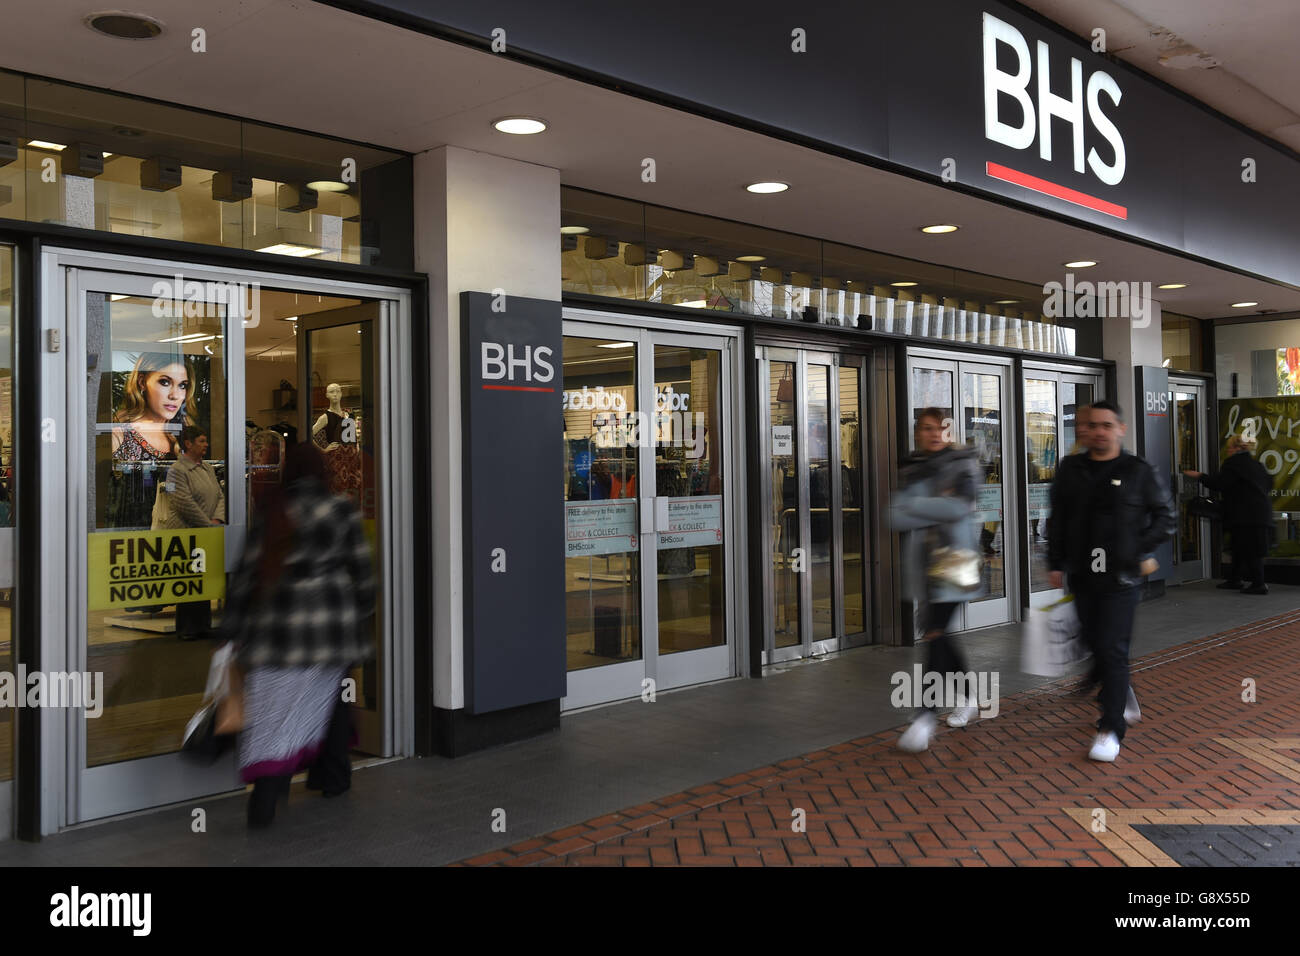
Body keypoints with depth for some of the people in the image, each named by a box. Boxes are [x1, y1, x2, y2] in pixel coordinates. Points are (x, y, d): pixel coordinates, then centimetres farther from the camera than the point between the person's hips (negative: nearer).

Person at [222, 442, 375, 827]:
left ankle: (266, 791, -15)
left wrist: (234, 625, 8)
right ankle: (332, 776, 28)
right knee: (329, 694, 18)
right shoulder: (341, 510, 0)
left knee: (274, 704, 0)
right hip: (332, 616, 0)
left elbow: (248, 571, 2)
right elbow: (360, 567, 3)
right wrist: (362, 610, 17)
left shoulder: (271, 513, 3)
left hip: (278, 619, 0)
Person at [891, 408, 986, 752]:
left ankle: (926, 716, -10)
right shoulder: (912, 471, 11)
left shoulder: (963, 464, -1)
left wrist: (915, 505, -10)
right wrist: (937, 511, -15)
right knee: (938, 635, 12)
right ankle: (968, 699, 31)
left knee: (936, 635, -12)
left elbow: (960, 507, -17)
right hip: (922, 563, 5)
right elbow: (897, 518, -2)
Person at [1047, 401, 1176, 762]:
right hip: (1082, 576, 4)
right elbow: (1057, 520, 13)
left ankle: (1111, 730, -3)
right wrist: (1056, 563, 9)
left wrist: (1146, 551, -4)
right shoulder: (1070, 469, 8)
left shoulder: (1138, 472, -1)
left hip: (1121, 577, -4)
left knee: (1113, 650, -8)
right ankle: (1124, 698, 36)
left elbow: (1166, 514, 6)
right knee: (1096, 645, 13)